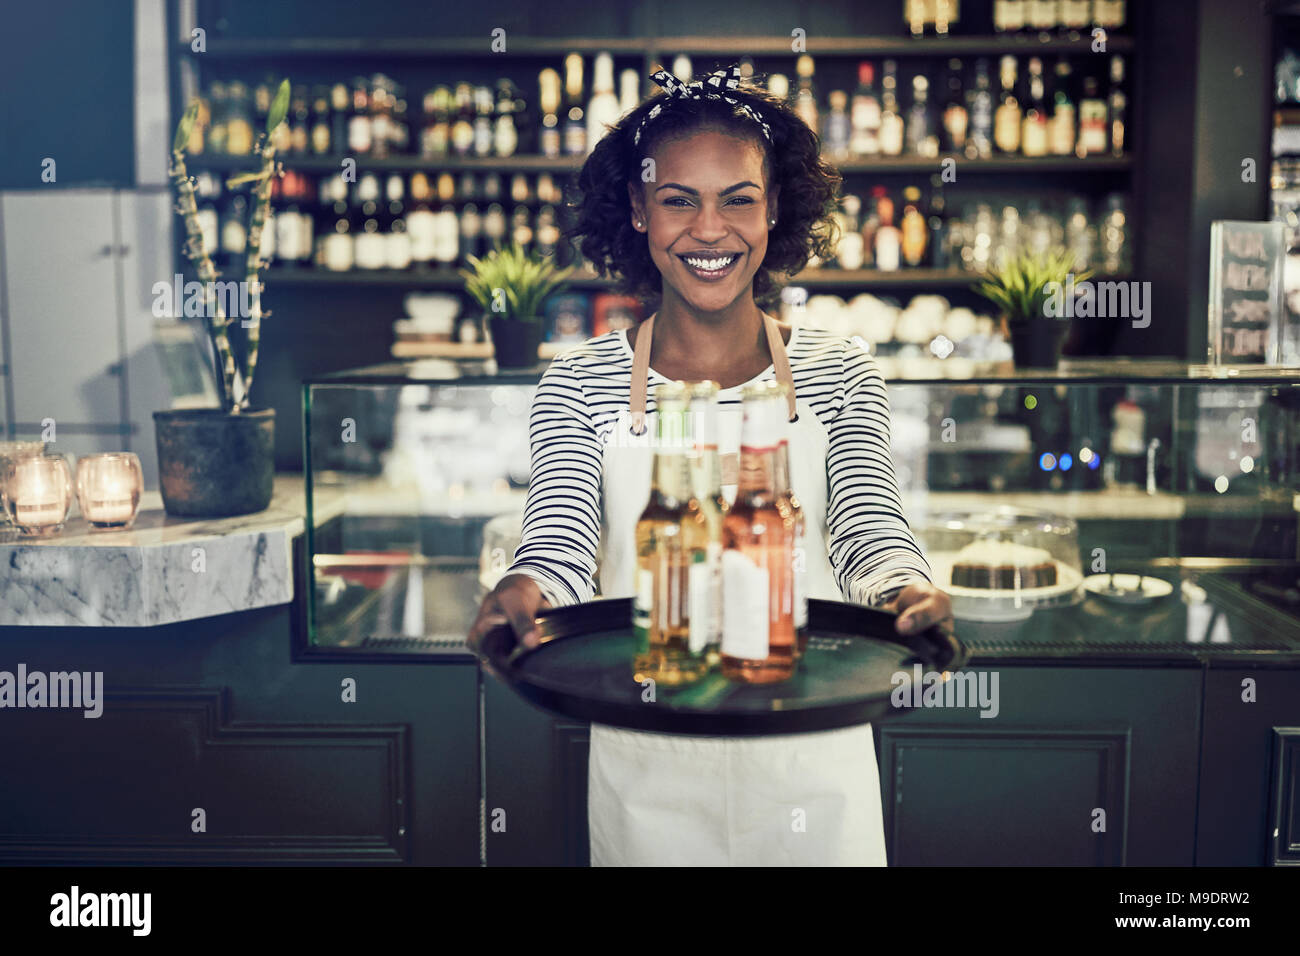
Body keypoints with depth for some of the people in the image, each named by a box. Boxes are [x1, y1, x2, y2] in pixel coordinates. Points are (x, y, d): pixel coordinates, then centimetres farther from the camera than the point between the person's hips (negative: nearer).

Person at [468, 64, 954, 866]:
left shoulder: (840, 377, 0)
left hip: (809, 762, 1)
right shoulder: (578, 388, -2)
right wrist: (525, 593, -34)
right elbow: (559, 550, -10)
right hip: (644, 766, 0)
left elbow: (873, 538, -7)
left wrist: (908, 596, -31)